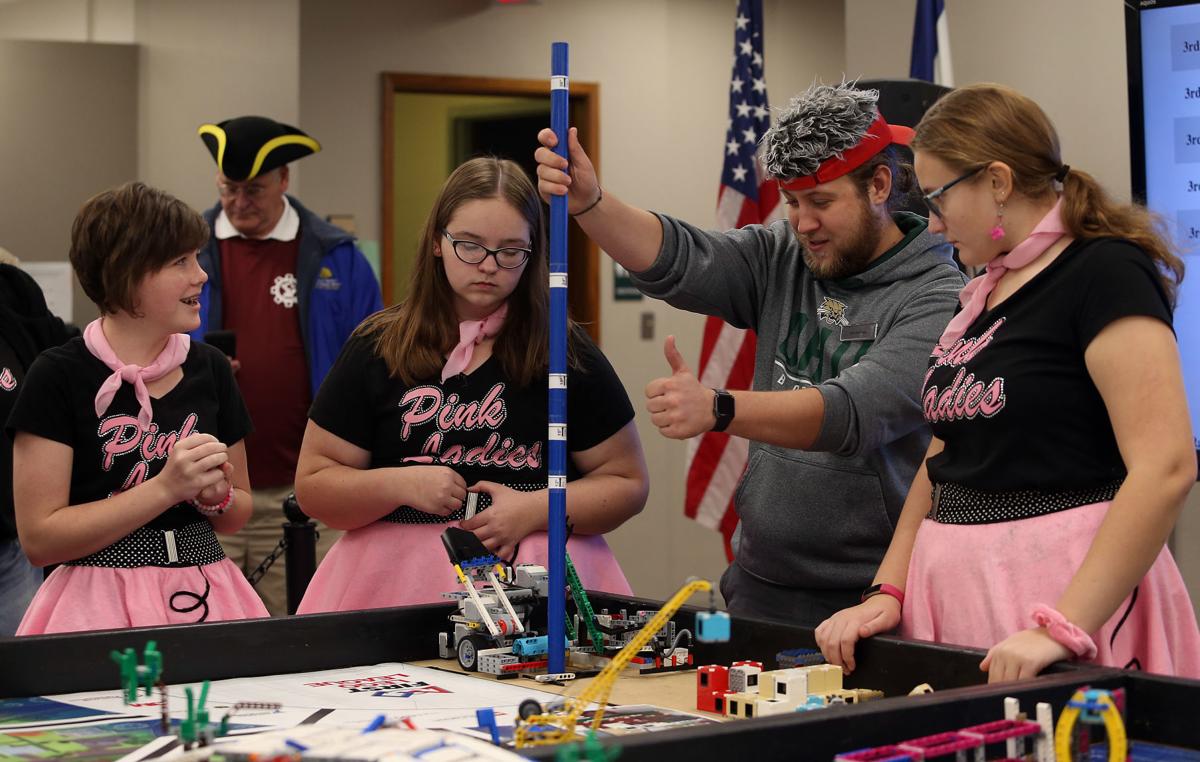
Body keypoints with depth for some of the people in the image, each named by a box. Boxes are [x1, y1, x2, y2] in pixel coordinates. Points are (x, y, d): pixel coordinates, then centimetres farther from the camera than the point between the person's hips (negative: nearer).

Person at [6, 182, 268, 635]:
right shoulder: (59, 376, -7)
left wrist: (216, 493, -6)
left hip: (204, 595, 4)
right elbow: (39, 538, -11)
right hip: (101, 603, -4)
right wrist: (166, 487, -16)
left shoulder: (210, 368, 6)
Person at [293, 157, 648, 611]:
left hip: (536, 581, 0)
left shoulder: (567, 353, 4)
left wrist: (535, 510, -8)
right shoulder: (376, 350, 5)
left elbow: (627, 483, 8)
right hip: (401, 580, 1)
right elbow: (312, 485, 7)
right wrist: (401, 484, -10)